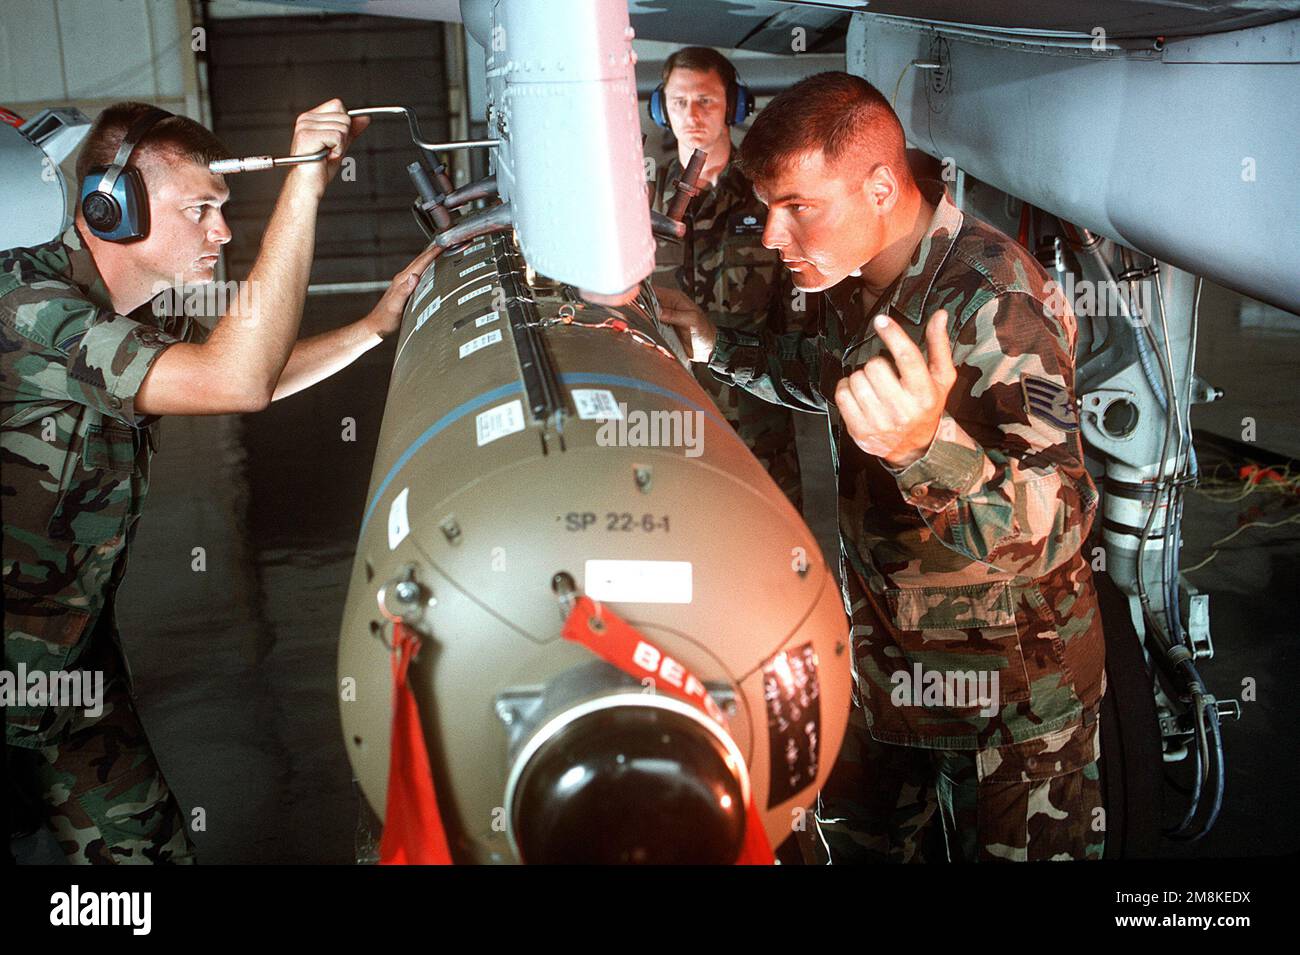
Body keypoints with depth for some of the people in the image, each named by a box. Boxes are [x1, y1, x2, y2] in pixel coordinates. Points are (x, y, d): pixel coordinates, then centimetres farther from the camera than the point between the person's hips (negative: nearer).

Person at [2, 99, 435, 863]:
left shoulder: (140, 316, 4)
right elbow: (237, 382, -35)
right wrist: (305, 184, -33)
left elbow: (248, 376, 21)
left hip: (76, 660, 8)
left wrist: (376, 326, 9)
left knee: (151, 845, 6)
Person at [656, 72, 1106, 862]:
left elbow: (1055, 526, -38)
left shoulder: (994, 301, -29)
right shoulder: (857, 276, -4)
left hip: (1009, 687, -7)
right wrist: (714, 347, 10)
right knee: (860, 845, 23)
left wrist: (928, 443, -57)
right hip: (885, 651, 8)